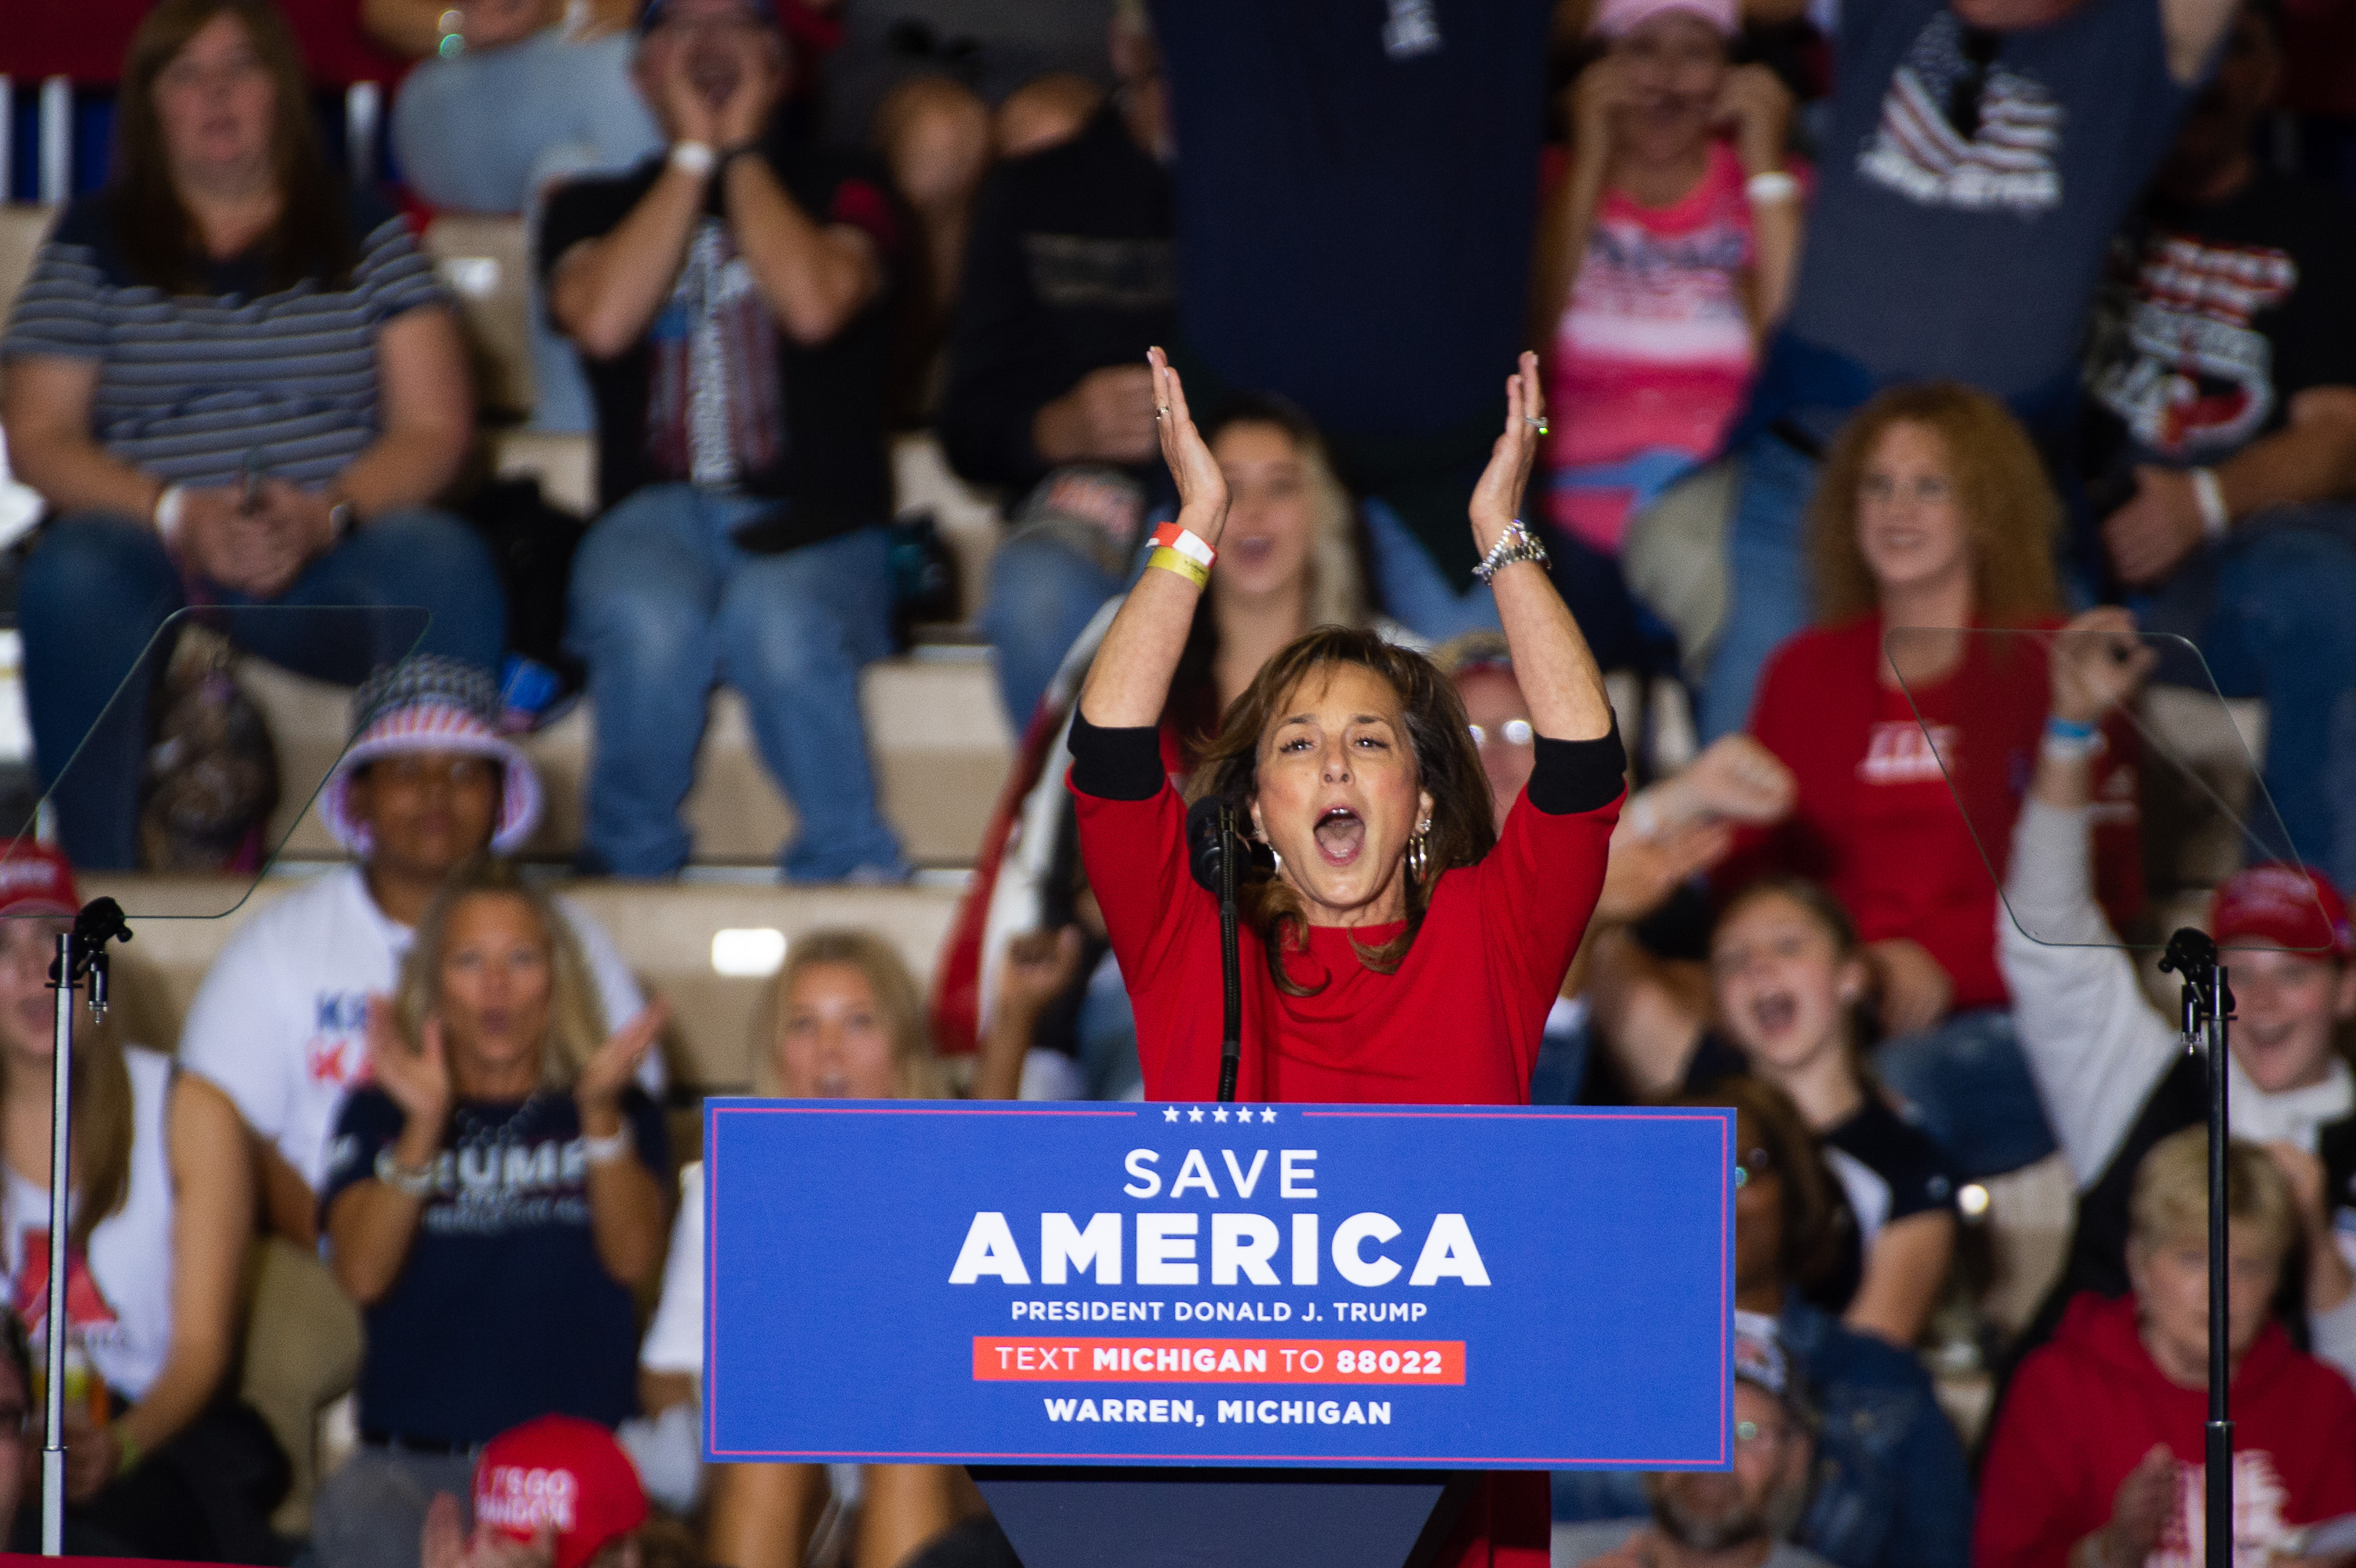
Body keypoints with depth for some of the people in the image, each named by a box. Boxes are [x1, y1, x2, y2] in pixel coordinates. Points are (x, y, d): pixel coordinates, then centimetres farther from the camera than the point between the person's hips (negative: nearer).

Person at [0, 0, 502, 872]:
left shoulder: (363, 233, 16)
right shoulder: (95, 239, 14)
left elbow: (434, 428, 7)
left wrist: (326, 515, -14)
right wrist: (179, 514, -13)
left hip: (331, 554, 1)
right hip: (151, 550, -1)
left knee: (444, 566, -33)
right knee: (71, 581, -36)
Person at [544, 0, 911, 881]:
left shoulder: (840, 192, 14)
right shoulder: (592, 208, 18)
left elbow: (815, 305, -10)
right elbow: (602, 320, -6)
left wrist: (739, 147, 1)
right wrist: (693, 153, 1)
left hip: (814, 522, -1)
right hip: (656, 516, 1)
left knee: (776, 623, -38)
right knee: (648, 622, -37)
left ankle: (850, 872, -21)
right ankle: (628, 869, -15)